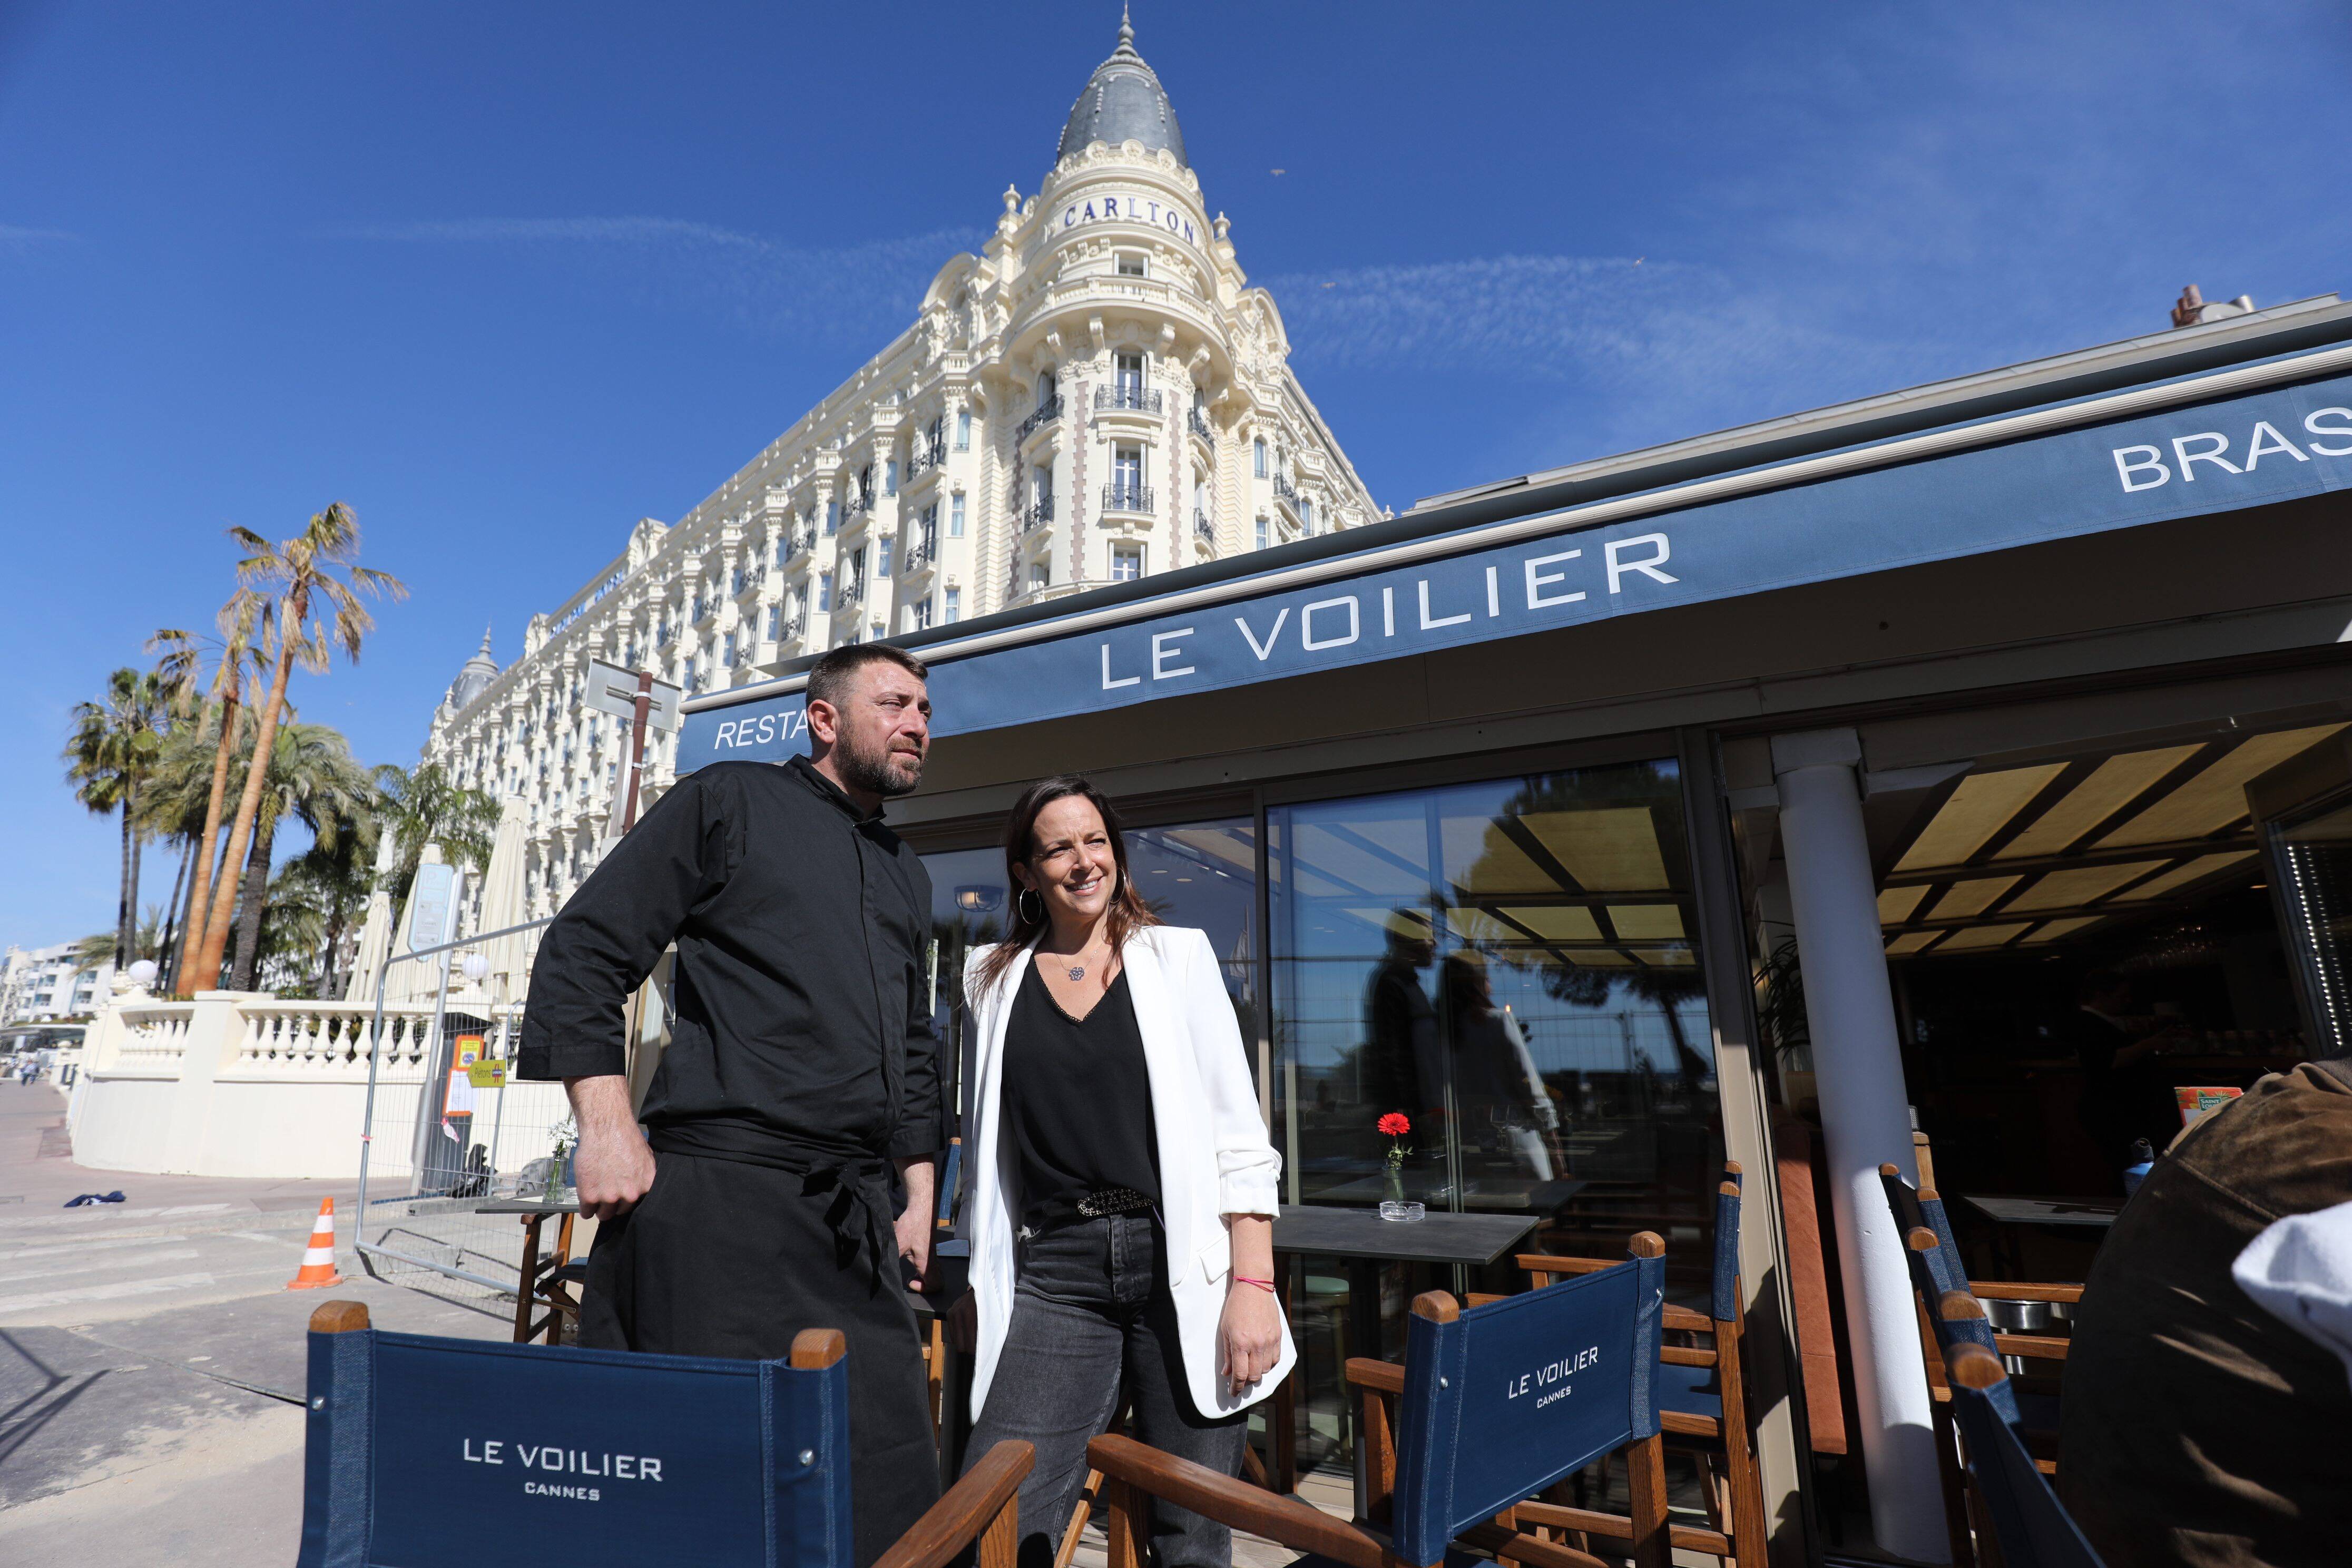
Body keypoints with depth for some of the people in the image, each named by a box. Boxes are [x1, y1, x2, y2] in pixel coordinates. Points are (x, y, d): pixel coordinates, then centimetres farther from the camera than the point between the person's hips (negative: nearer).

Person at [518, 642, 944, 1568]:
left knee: (893, 1492, 8)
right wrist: (607, 1128, -11)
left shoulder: (906, 876, 20)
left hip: (854, 1220, 6)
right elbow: (583, 953, -3)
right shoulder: (728, 802, 1)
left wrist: (919, 1196, 18)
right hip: (718, 1196, -6)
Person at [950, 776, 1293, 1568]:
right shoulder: (995, 979, 9)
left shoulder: (1179, 955, 3)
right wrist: (979, 1281, 14)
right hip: (1055, 1277, 2)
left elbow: (1238, 1134, 0)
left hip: (1180, 1266, -1)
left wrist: (1253, 1284, -7)